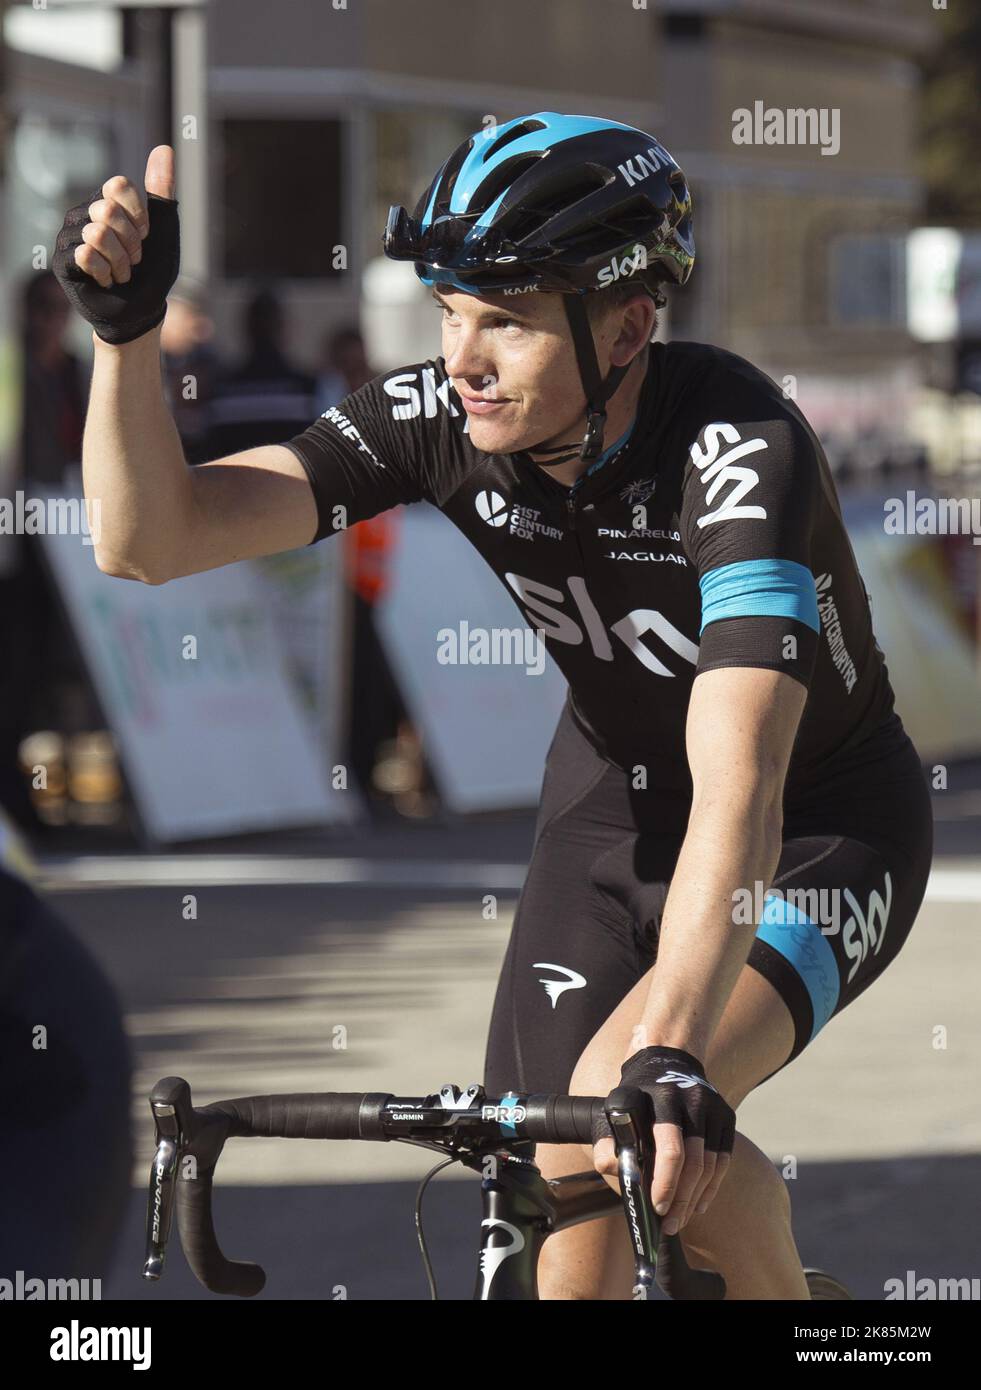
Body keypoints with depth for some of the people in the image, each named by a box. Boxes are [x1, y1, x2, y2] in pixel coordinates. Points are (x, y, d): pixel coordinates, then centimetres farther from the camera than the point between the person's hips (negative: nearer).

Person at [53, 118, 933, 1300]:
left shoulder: (736, 448, -35)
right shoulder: (437, 418, -19)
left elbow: (739, 788, -46)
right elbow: (150, 538, -24)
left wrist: (669, 1058, -58)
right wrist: (126, 325, -40)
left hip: (826, 822, -5)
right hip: (613, 806, 5)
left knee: (634, 1103, -29)